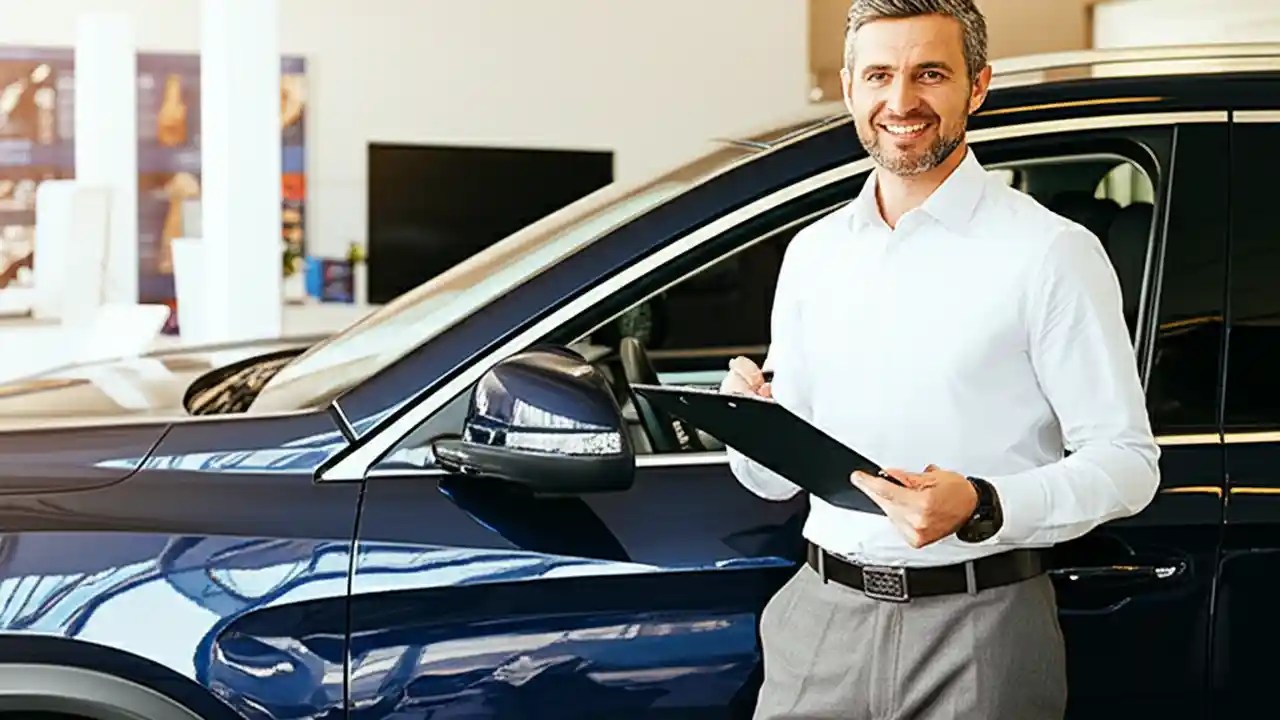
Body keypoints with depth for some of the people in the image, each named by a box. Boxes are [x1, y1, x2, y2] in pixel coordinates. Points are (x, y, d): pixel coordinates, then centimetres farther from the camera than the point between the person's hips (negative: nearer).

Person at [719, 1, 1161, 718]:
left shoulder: (1051, 252, -7)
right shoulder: (812, 251, 10)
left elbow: (1127, 460, -9)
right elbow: (781, 478, 13)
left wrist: (981, 508, -24)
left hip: (980, 633, -4)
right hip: (823, 620, 4)